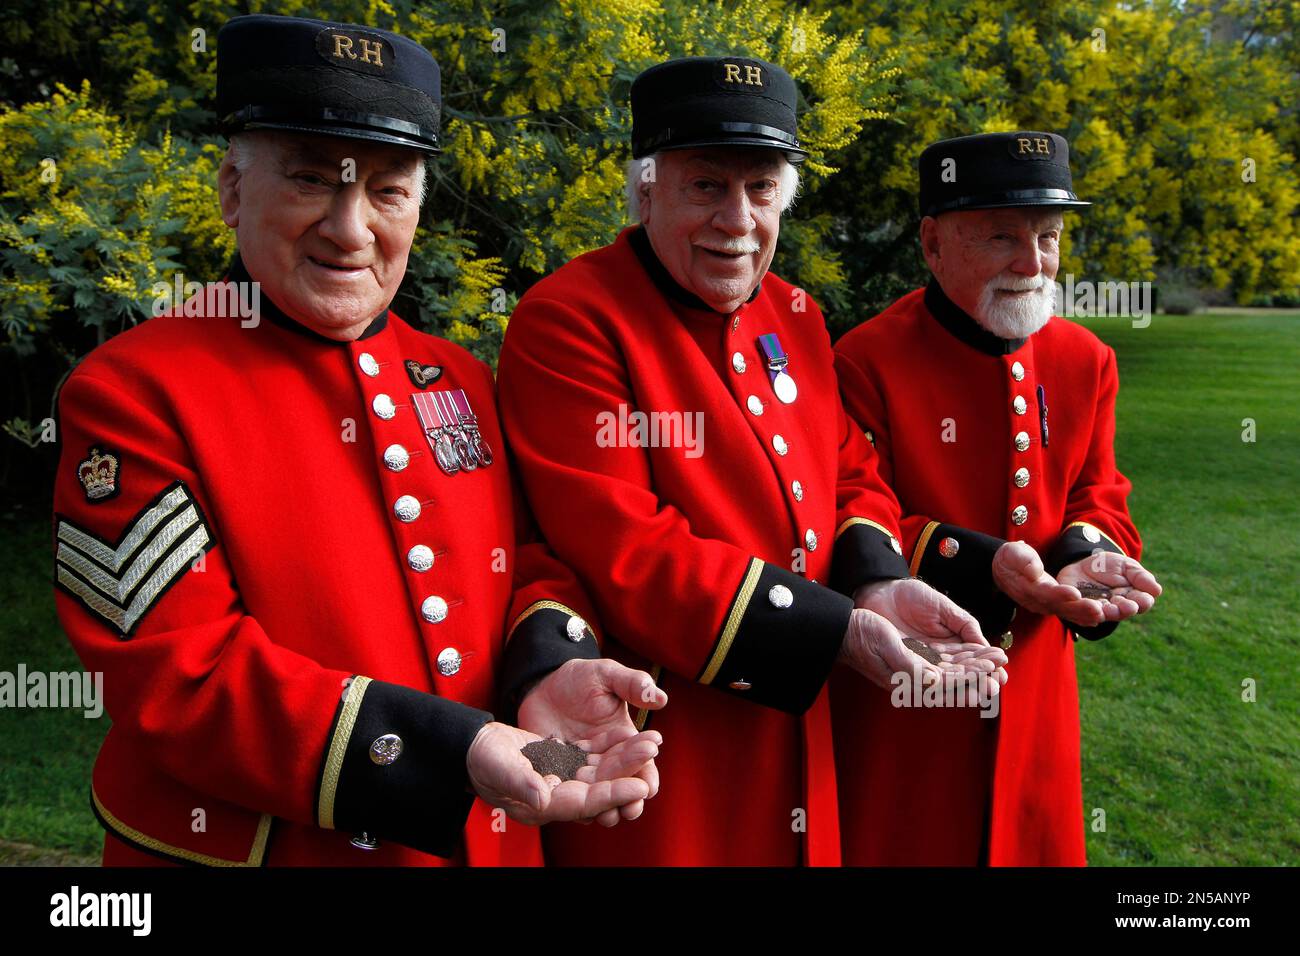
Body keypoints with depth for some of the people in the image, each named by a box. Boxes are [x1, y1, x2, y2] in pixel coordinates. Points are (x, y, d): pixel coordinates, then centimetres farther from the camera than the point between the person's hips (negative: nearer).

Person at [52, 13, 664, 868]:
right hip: (251, 846, -5)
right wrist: (453, 754, -30)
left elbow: (536, 559, 4)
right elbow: (179, 675, -20)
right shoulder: (132, 392, -15)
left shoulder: (461, 379, 2)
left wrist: (549, 668, -19)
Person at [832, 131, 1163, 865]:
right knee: (902, 842, 12)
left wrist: (1087, 555, -17)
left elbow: (1101, 500, 7)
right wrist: (982, 565, -31)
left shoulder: (1087, 361, 1)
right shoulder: (867, 362, -16)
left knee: (1037, 840, 22)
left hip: (1035, 692, 5)